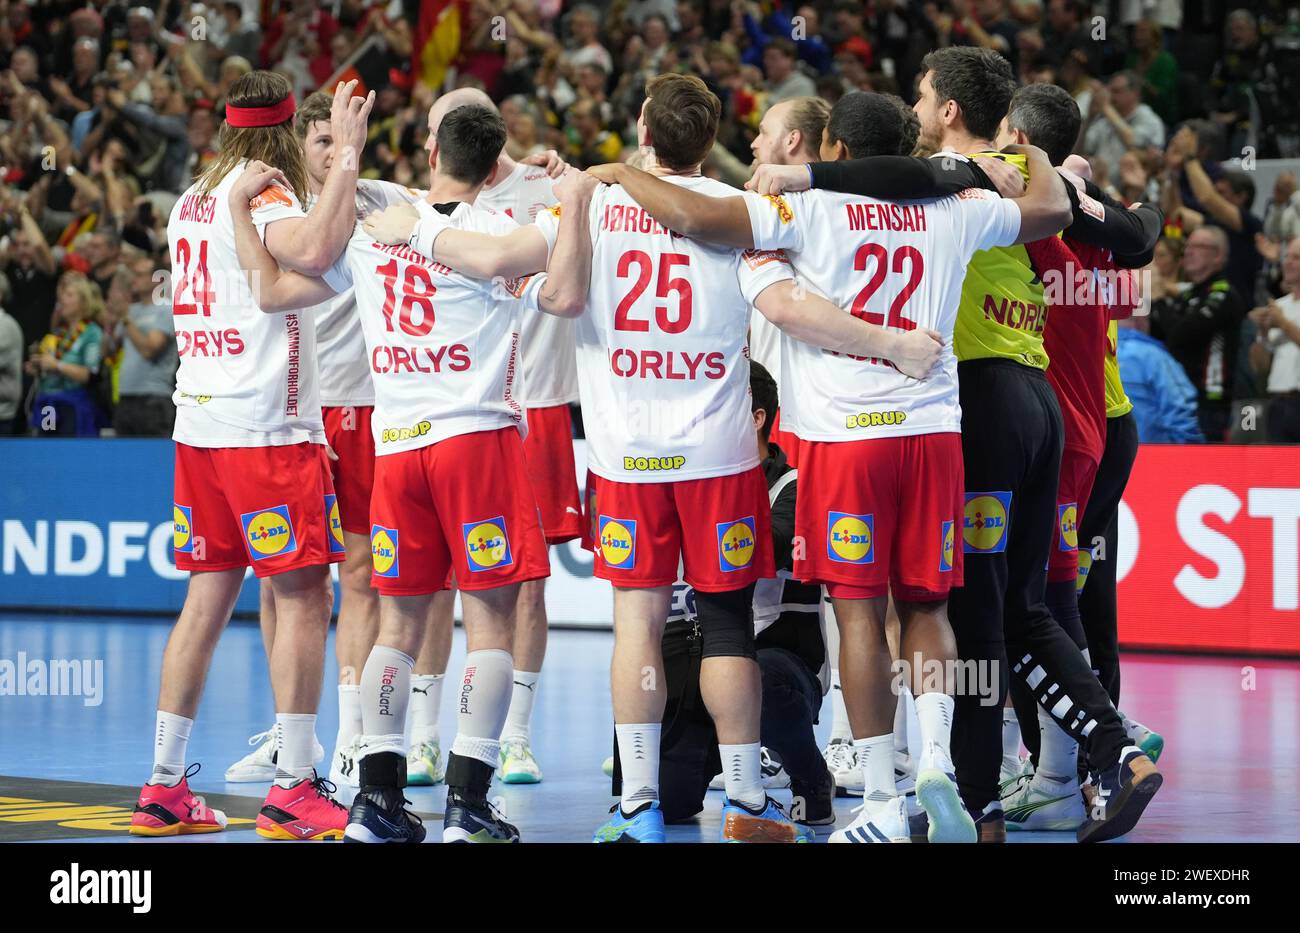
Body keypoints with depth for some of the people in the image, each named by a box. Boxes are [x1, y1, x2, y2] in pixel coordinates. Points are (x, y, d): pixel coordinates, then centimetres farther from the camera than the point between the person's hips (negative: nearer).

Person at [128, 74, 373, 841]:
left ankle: (165, 786, 10)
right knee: (305, 597, -4)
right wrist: (349, 155, -22)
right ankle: (295, 789, -6)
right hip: (269, 428, -8)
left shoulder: (190, 202, 15)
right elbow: (315, 251, -32)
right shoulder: (265, 192, -10)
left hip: (199, 427, 8)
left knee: (209, 600, 10)